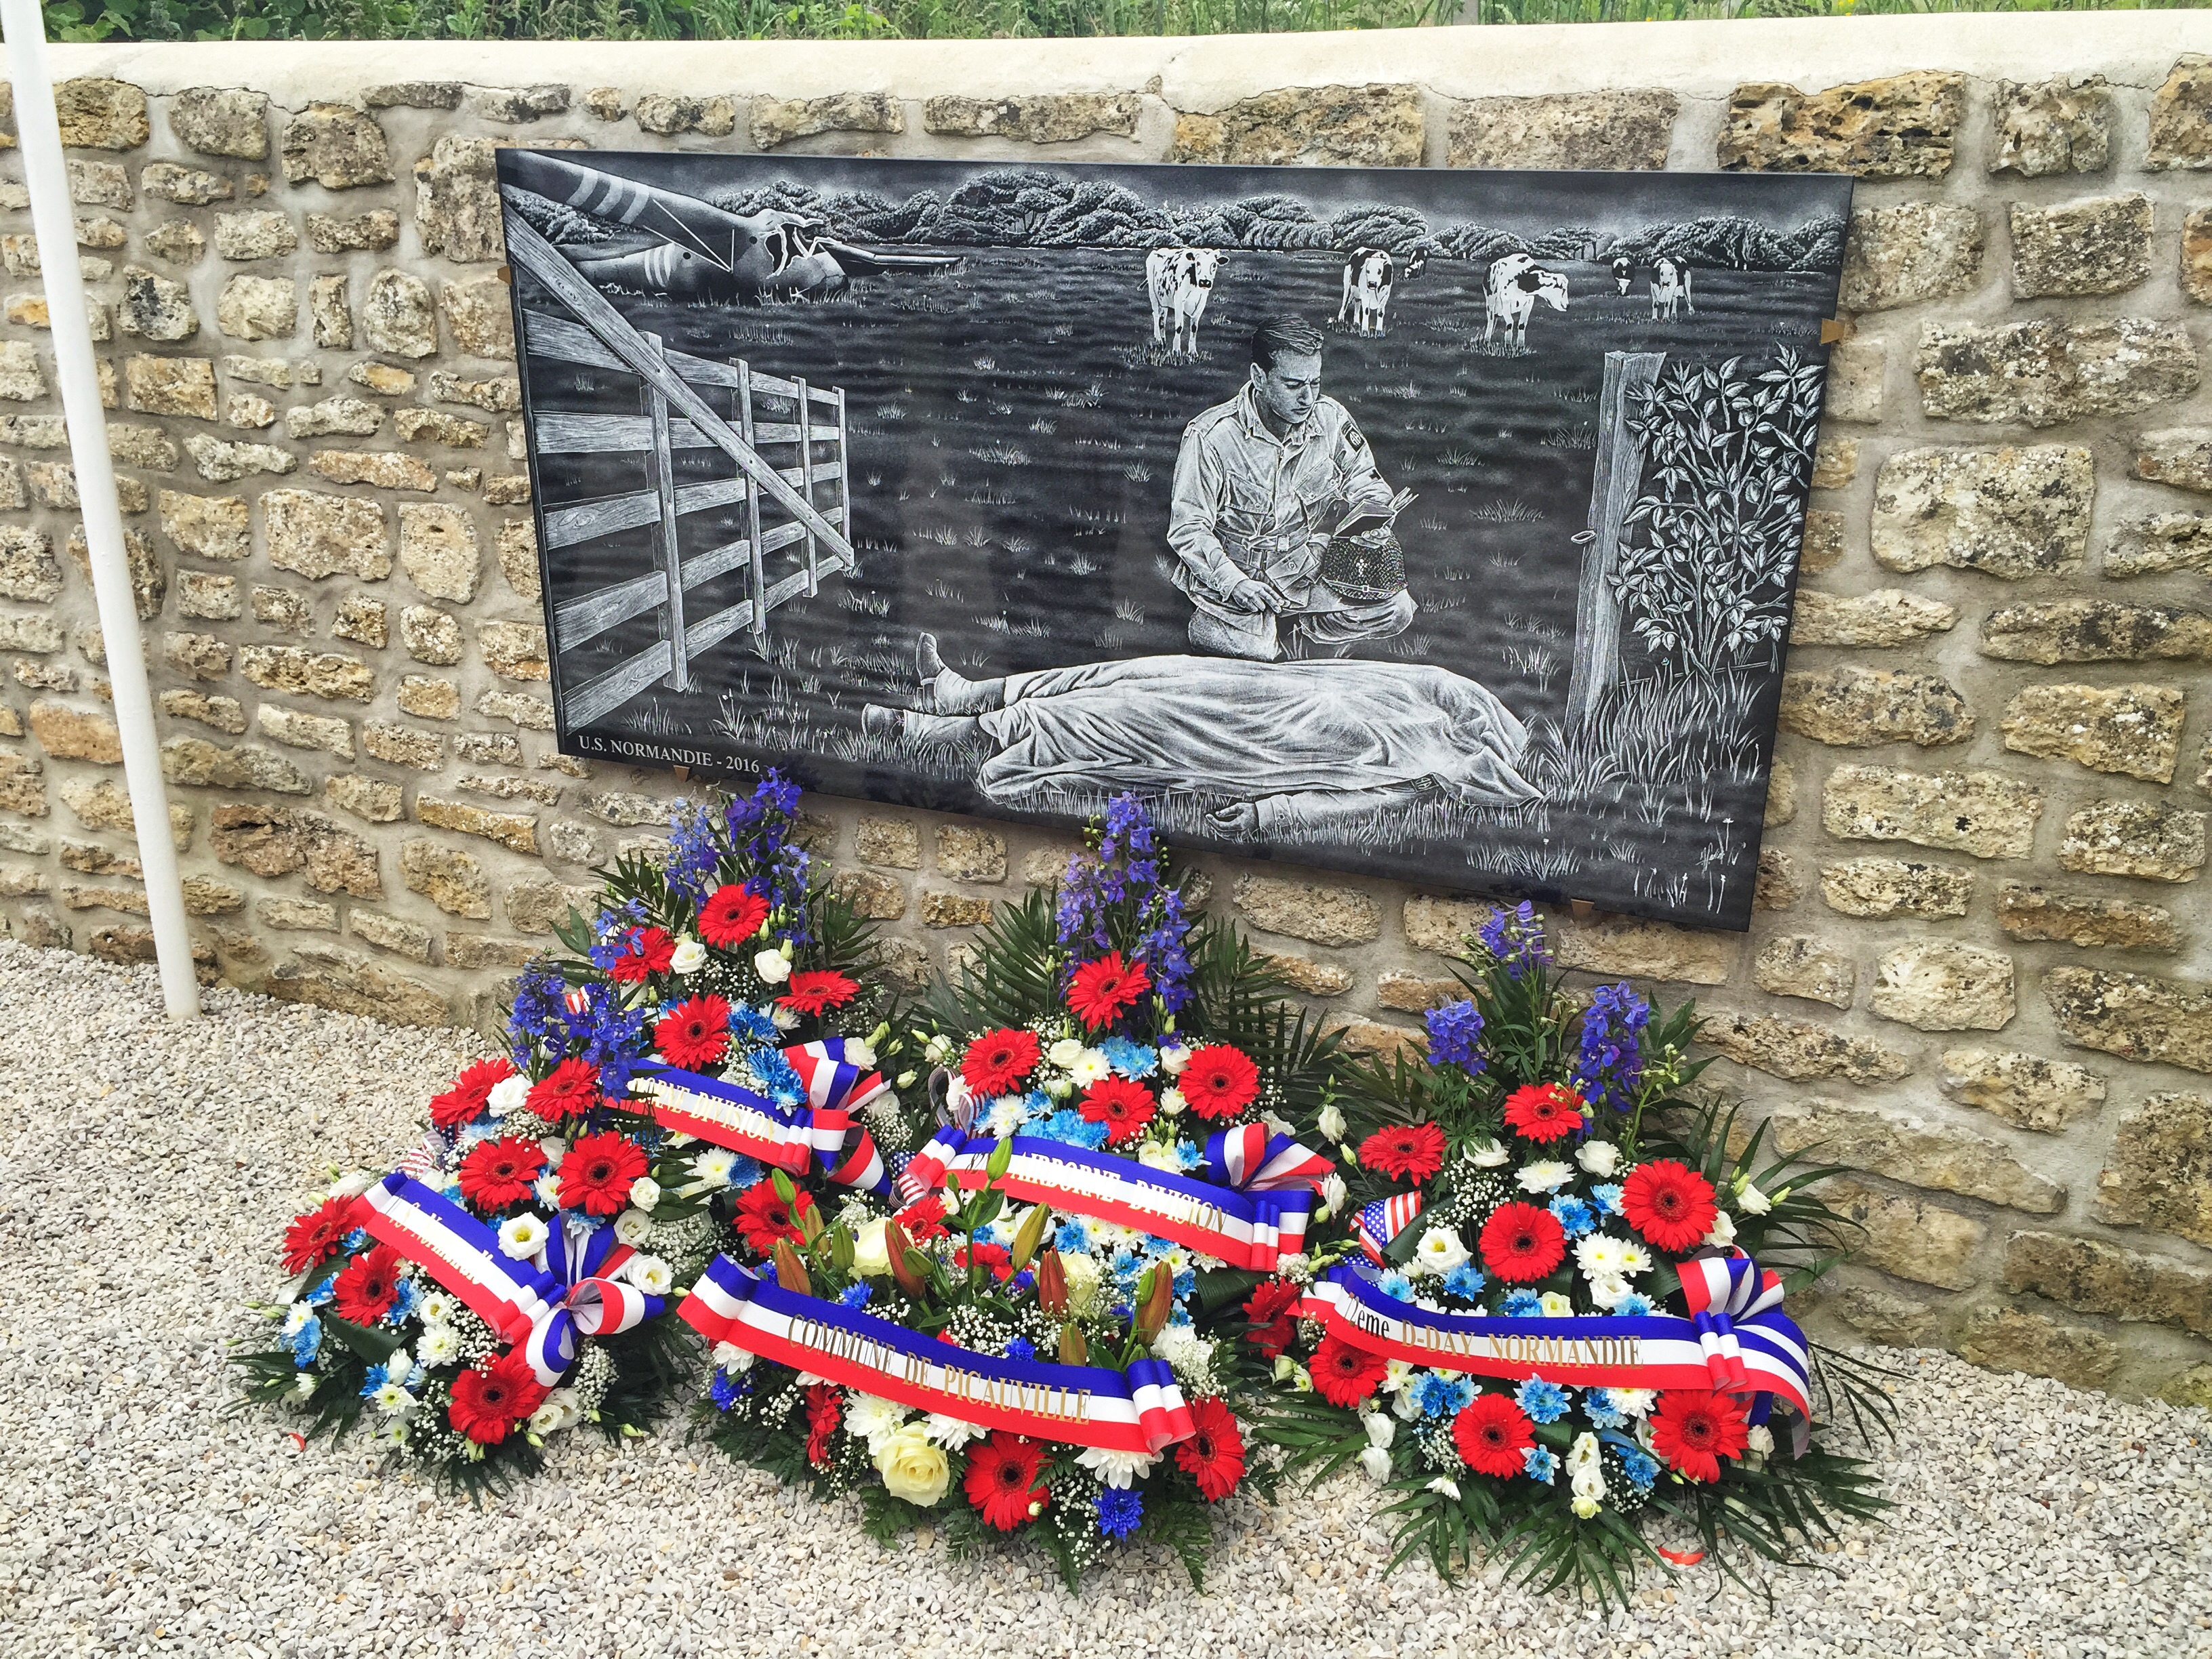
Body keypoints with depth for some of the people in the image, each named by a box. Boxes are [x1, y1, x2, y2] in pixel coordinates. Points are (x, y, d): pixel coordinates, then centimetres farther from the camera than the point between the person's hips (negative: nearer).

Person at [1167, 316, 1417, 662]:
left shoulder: (1330, 419, -4)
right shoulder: (1212, 436, -16)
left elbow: (1368, 486, 11)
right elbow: (1188, 529, -14)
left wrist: (1371, 512, -14)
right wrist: (1235, 583, -29)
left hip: (1306, 570, 4)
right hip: (1230, 572, -4)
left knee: (1396, 609, -16)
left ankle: (1279, 645, -2)